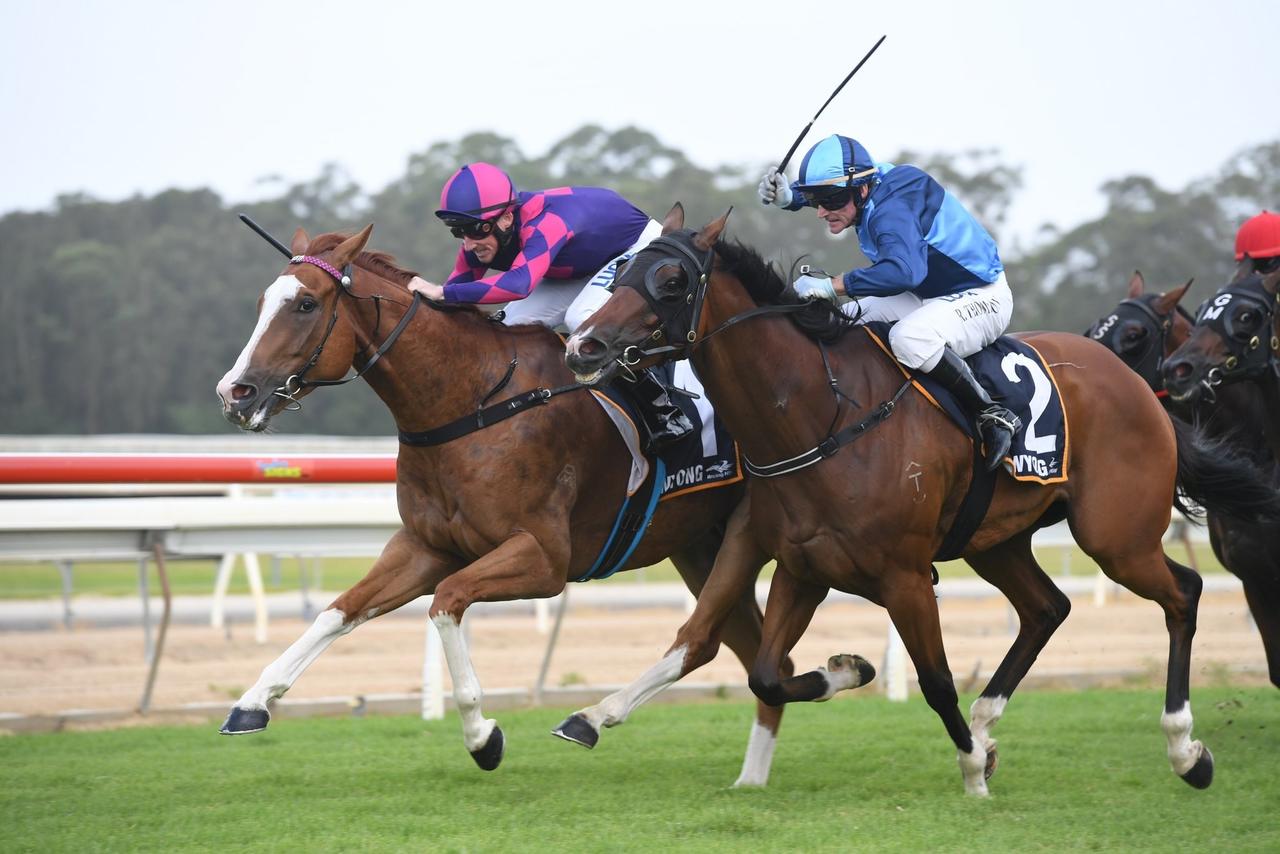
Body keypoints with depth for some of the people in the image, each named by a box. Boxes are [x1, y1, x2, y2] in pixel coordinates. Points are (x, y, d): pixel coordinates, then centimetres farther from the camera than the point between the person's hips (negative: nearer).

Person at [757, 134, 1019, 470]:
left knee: (909, 337, -38)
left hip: (982, 297, -10)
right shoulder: (864, 184, -4)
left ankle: (992, 415, -23)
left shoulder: (891, 209, -30)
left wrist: (831, 285, -44)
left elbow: (904, 270, -49)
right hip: (927, 296, 10)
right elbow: (820, 190, 18)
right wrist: (787, 196, -6)